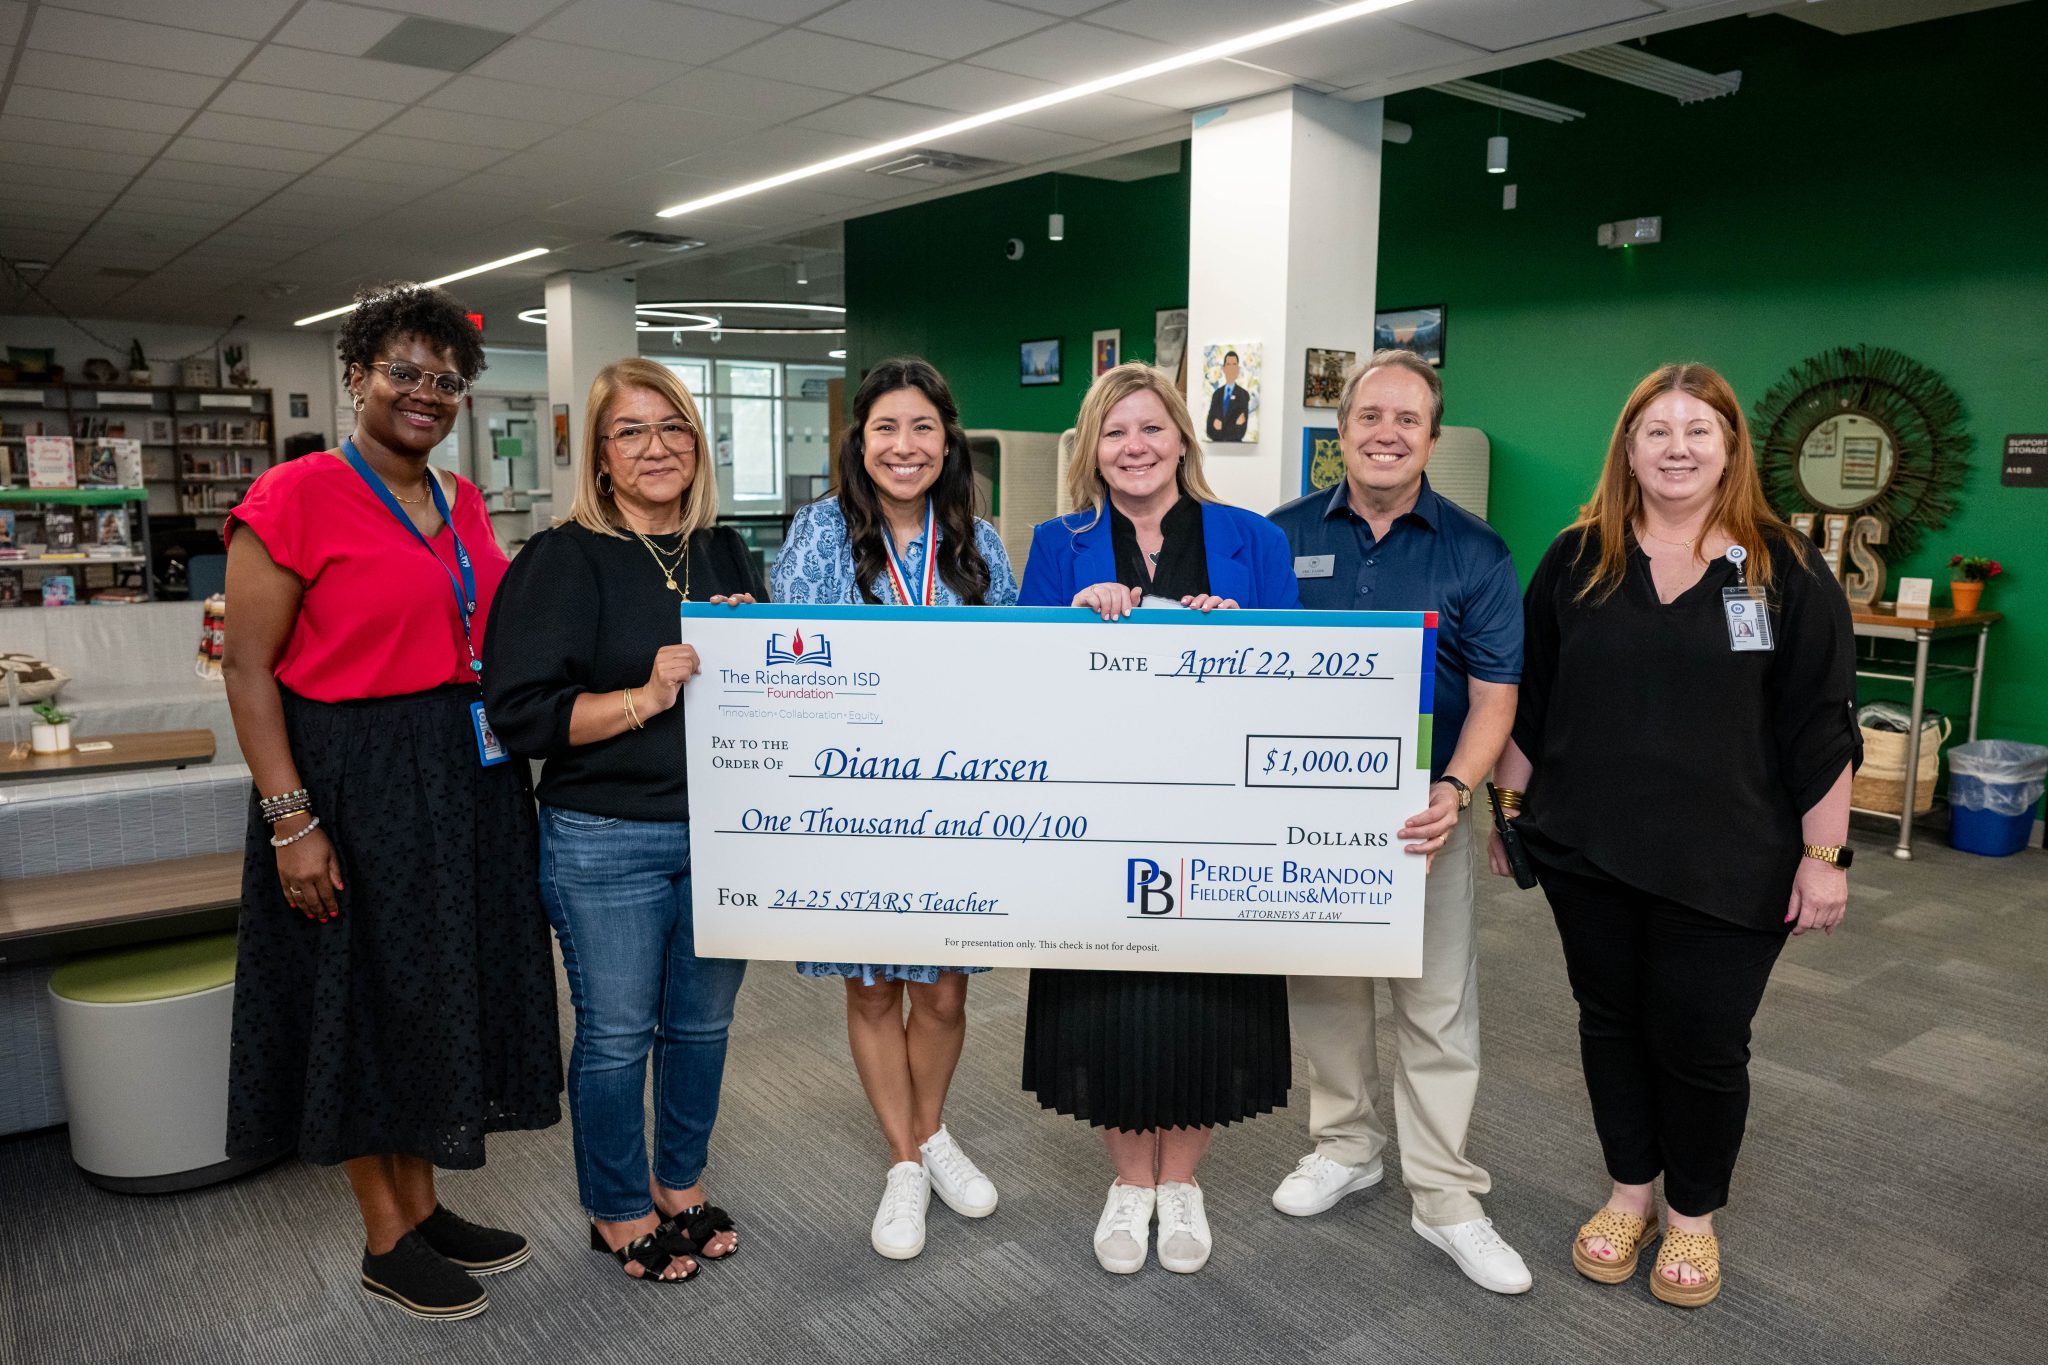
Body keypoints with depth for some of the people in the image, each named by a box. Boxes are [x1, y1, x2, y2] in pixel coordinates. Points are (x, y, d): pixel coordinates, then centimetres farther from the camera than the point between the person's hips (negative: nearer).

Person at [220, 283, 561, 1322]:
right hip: (353, 783, -7)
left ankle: (422, 1206, 33)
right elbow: (248, 668, -12)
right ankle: (386, 1241, 24)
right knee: (363, 996, 6)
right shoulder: (295, 498, -11)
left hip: (470, 778, 7)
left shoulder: (463, 502, 9)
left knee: (446, 988, 15)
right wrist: (290, 819, -17)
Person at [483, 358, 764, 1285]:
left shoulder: (724, 553, 8)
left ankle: (681, 1186, 38)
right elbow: (522, 714, -14)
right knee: (617, 1035, 8)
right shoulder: (563, 561, -8)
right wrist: (645, 698, -23)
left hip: (723, 831, 5)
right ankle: (618, 1212, 30)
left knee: (702, 1022, 17)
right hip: (605, 843, -5)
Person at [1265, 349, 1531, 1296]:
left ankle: (1446, 1199, 20)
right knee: (1322, 984, 15)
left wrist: (1455, 788, -22)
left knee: (1437, 1004, 5)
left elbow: (1495, 694, -6)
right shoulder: (1285, 536, 1)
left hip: (1419, 808, -2)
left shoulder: (1472, 552, -3)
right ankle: (1345, 1145, 35)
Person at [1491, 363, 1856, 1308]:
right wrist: (1510, 805, 7)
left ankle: (1694, 1215, 31)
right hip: (1587, 849, 3)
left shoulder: (1785, 570, -3)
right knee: (1611, 1020, 14)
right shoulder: (1578, 559, 3)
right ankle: (1629, 1192, 34)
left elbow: (1822, 725, -5)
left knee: (1702, 1042, 7)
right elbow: (1527, 698, 7)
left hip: (1725, 865, -2)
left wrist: (1823, 855, -7)